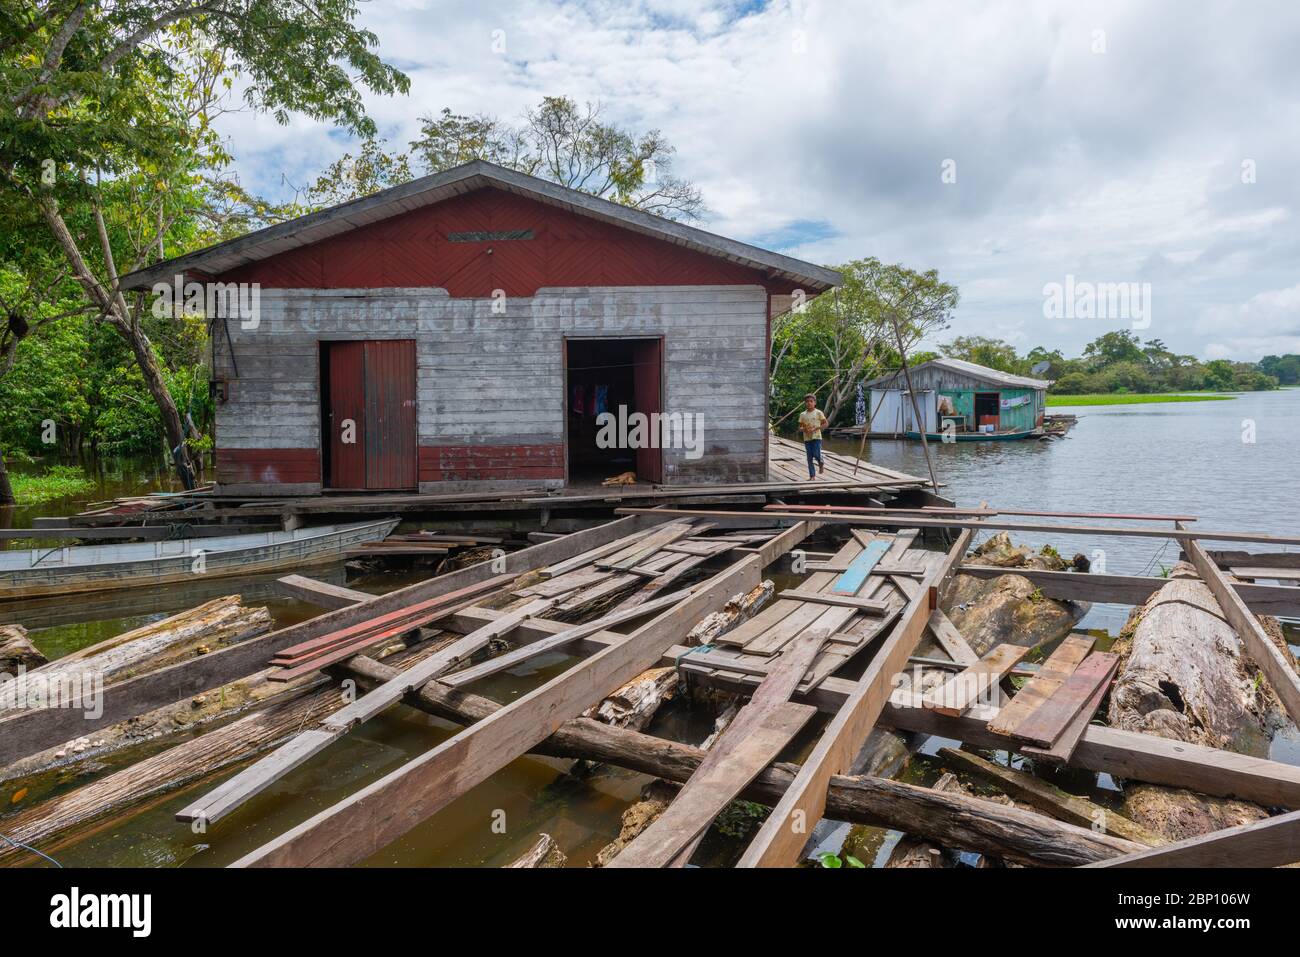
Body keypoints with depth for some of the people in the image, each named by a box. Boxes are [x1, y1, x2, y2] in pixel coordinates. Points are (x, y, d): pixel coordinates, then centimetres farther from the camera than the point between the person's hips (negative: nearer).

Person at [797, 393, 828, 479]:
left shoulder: (818, 412, -2)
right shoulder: (802, 414, 7)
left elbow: (826, 423, -3)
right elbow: (800, 427, 10)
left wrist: (815, 428, -15)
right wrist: (804, 429, -14)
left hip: (816, 437, -3)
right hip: (807, 438, 3)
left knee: (816, 454, -14)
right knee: (809, 458, 2)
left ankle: (821, 463, 21)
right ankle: (812, 475, 7)